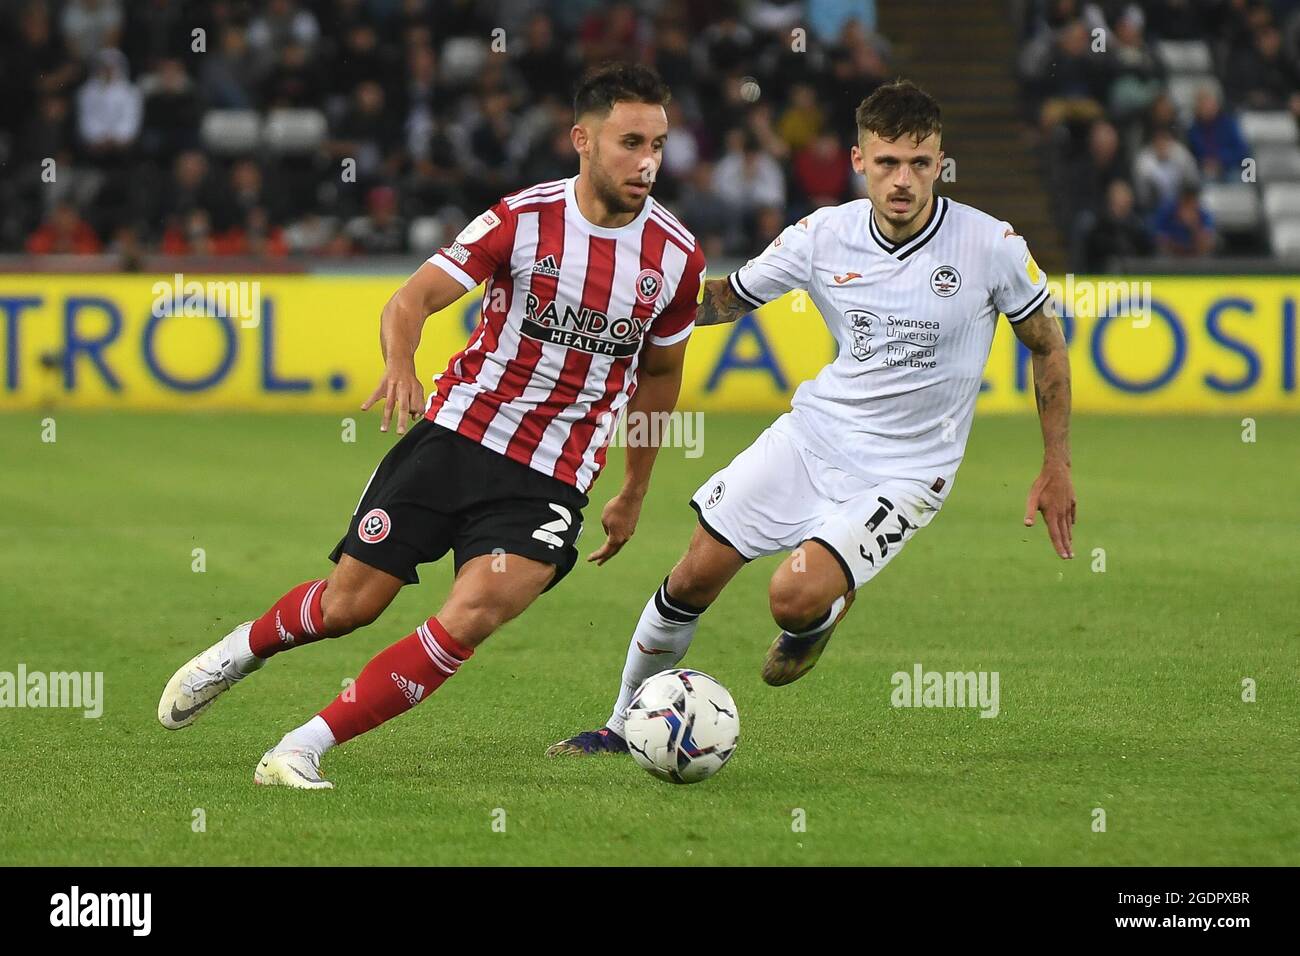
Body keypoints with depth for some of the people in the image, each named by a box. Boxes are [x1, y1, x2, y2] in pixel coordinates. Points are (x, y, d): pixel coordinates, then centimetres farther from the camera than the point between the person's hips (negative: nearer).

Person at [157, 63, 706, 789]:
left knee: (471, 617, -23)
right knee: (349, 604, 3)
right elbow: (412, 300, -11)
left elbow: (660, 374, 15)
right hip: (457, 434, 0)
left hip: (550, 484, 1)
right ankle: (240, 651, 37)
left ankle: (304, 750, -16)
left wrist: (633, 497, 21)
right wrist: (401, 364, -34)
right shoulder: (524, 218, -10)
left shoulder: (677, 257, -3)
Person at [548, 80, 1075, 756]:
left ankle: (822, 616, 16)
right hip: (814, 429, 4)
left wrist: (1056, 468, 2)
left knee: (795, 598, -23)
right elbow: (728, 296, 10)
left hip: (904, 472, -4)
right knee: (695, 578, 2)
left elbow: (1047, 345, 1)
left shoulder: (992, 245, -15)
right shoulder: (824, 235, -8)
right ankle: (626, 726, 25)